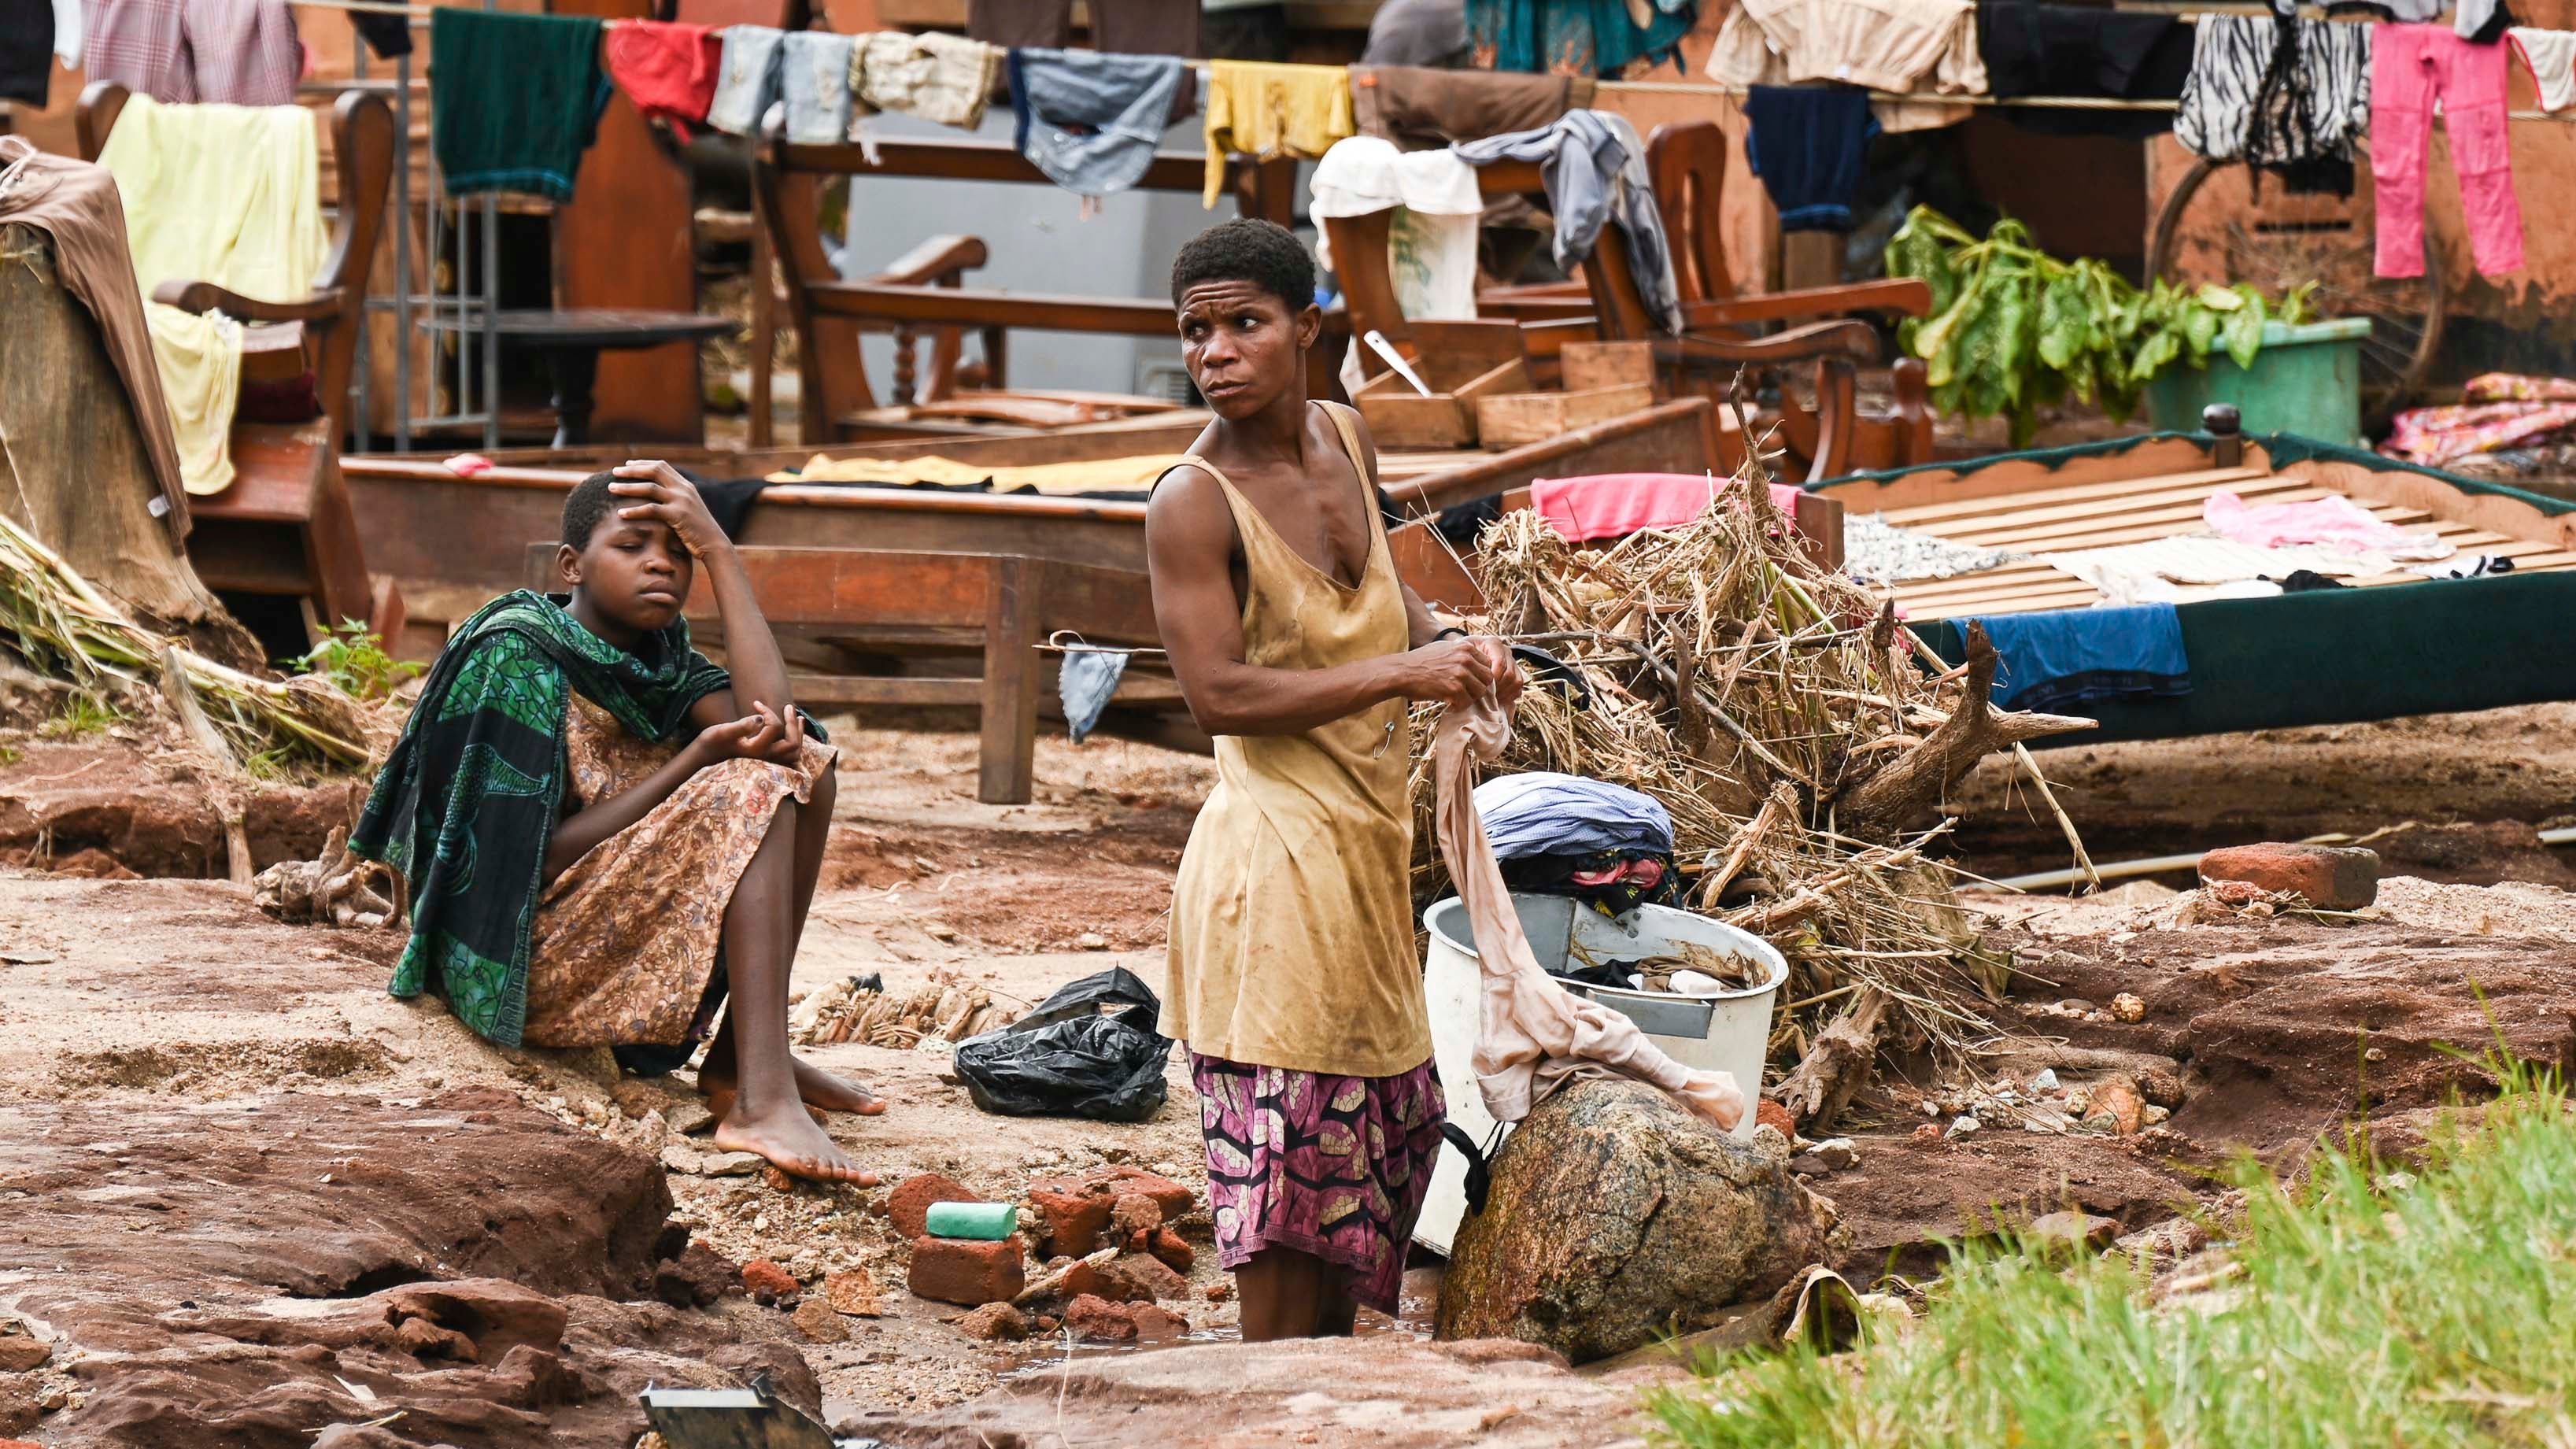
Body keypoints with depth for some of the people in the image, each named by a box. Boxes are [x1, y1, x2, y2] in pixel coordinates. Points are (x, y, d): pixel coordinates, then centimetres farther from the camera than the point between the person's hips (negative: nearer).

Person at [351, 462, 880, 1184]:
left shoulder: (659, 658, 9)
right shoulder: (516, 656, -14)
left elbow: (770, 719, -11)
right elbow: (538, 857, -20)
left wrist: (718, 549, -10)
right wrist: (700, 759, -22)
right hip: (518, 960, -9)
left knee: (805, 764, 3)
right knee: (750, 793, -22)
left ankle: (737, 1058, -1)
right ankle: (762, 1099, -34)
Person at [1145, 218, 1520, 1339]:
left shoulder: (1346, 442, 6)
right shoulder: (1192, 504, -17)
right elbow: (1219, 695, -25)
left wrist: (1445, 643, 4)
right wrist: (1400, 673, -25)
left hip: (1368, 845, 8)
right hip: (1274, 857, -8)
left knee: (1384, 1121, 18)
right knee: (1291, 1151, -4)